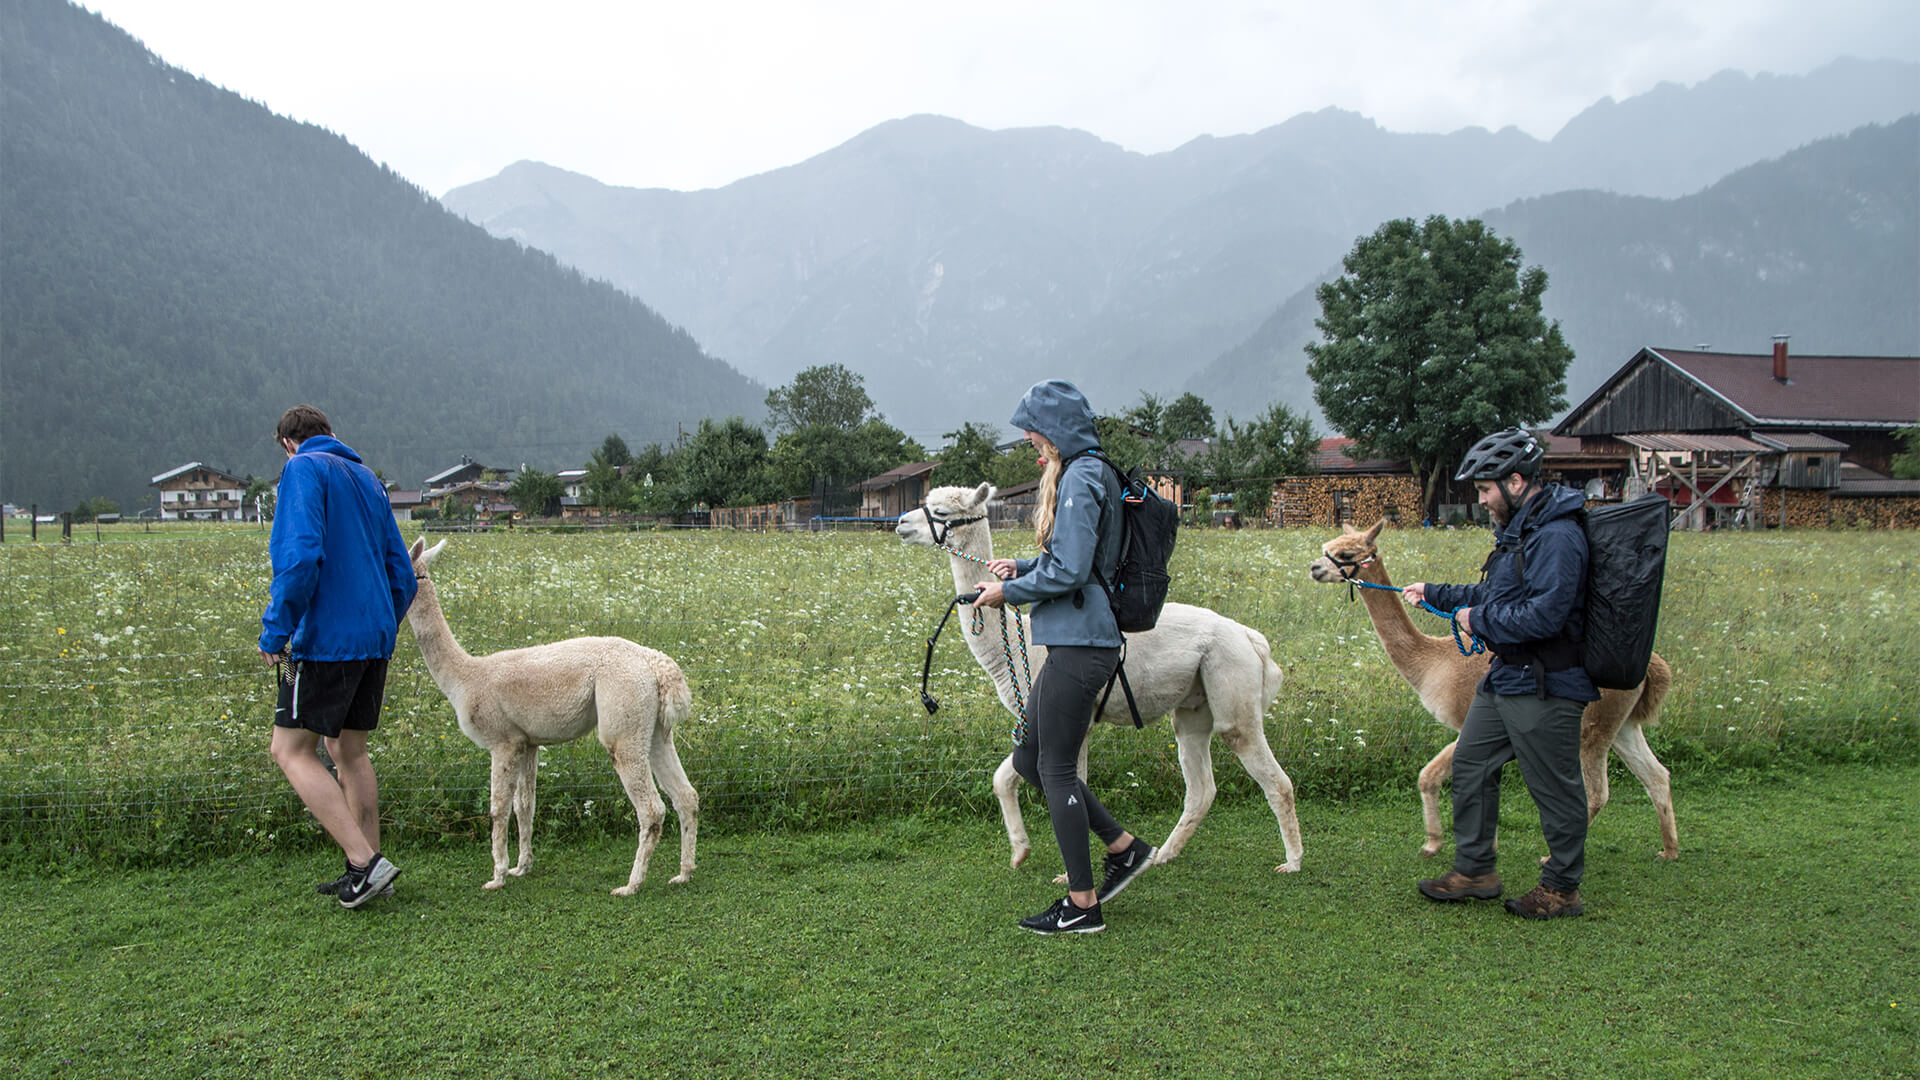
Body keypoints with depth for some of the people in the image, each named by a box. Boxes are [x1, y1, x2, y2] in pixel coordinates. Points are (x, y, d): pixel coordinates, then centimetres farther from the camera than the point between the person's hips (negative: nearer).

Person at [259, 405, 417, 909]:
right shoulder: (369, 480, 18)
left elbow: (301, 553, -21)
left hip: (327, 638, -8)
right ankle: (368, 868, 18)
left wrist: (277, 628, -17)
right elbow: (401, 573, 19)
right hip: (374, 638, 8)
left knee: (292, 751, -2)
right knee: (349, 750, 15)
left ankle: (365, 861, -9)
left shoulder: (304, 470, -5)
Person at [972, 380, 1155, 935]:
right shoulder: (1082, 473, 16)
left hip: (1080, 645, -10)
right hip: (1074, 641, 10)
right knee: (1028, 758, 16)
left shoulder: (1080, 478, -15)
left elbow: (1069, 571, -21)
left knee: (1056, 769, -1)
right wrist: (1021, 565, 10)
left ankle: (1082, 905, 10)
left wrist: (1008, 592, -8)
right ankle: (1123, 846, 23)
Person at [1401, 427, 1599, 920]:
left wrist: (1479, 620, -15)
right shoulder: (1517, 530, 13)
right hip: (1505, 678, 11)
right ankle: (1474, 871, 26)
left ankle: (1562, 888, 17)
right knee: (1470, 765, 14)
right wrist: (1436, 595, 22)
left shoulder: (1557, 536, -20)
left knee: (1554, 786, 3)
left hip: (1543, 687, -11)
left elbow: (1543, 615, -27)